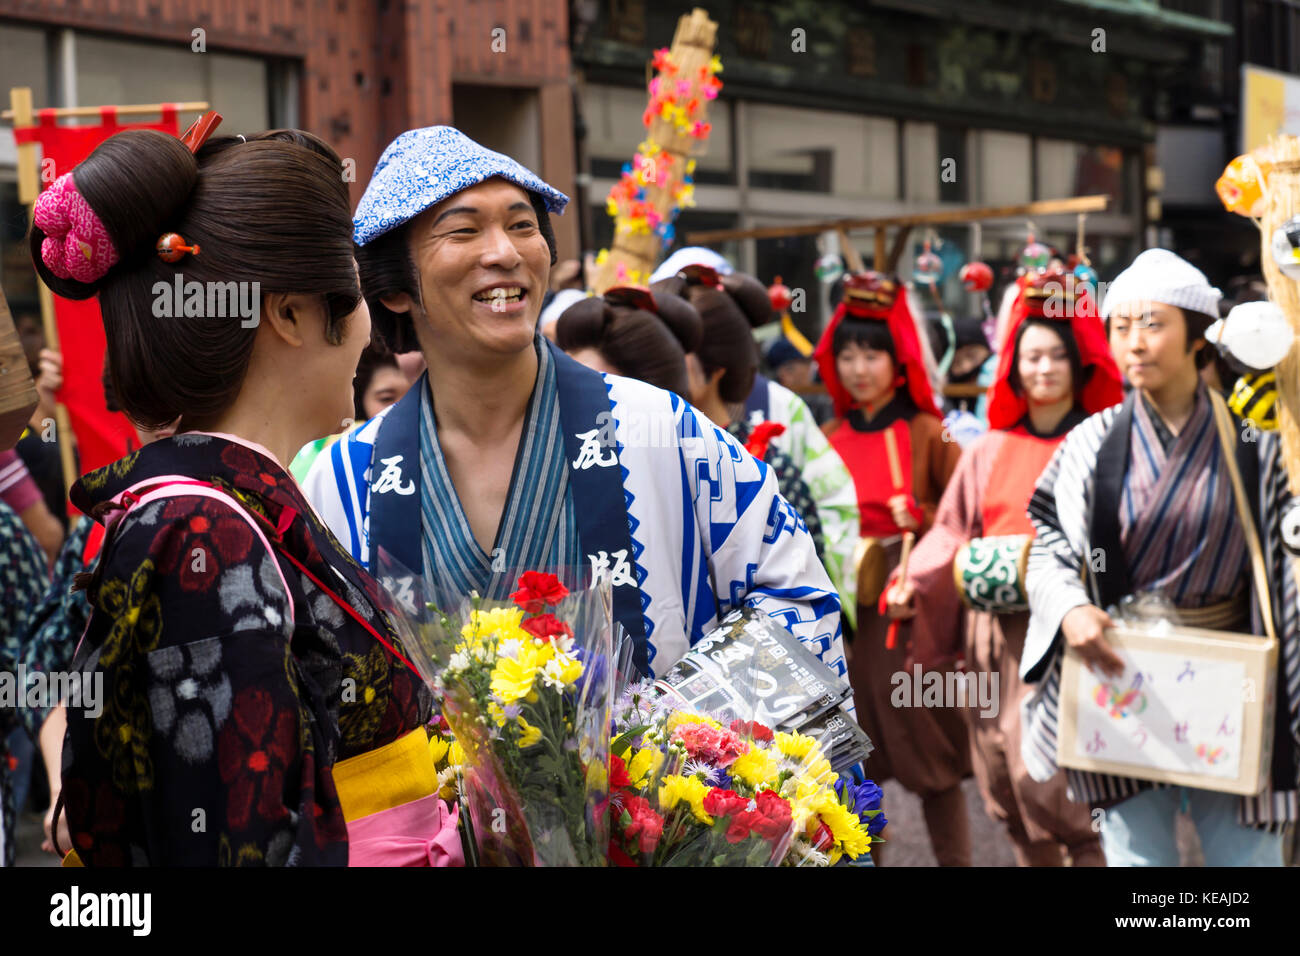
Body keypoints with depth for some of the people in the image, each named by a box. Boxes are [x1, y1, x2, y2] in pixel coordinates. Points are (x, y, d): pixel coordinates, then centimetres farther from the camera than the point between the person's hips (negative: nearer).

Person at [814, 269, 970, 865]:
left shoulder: (926, 432, 0)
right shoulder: (829, 438, 11)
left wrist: (922, 521, -16)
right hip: (848, 601, 4)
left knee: (930, 745, -2)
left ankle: (954, 858, 6)